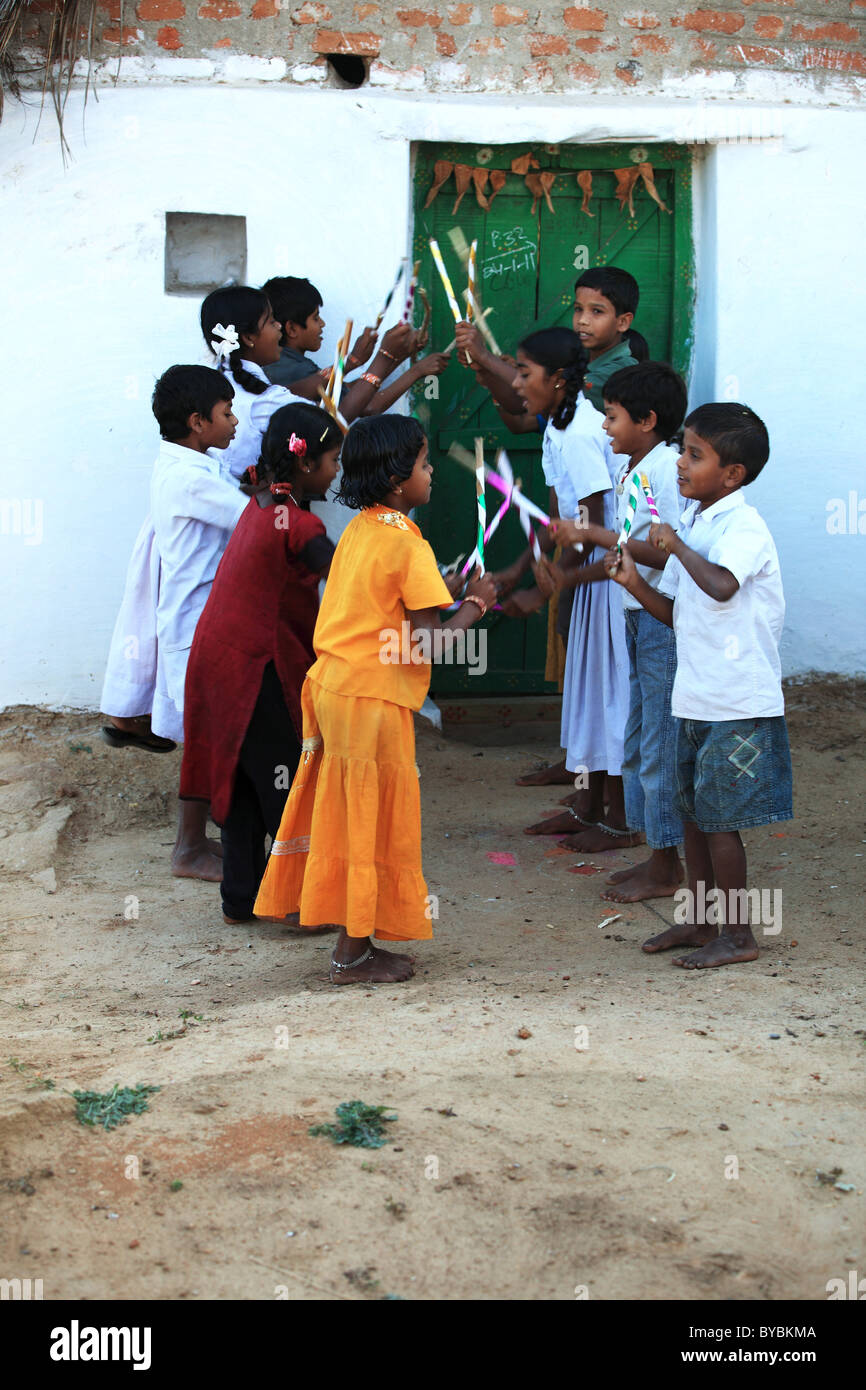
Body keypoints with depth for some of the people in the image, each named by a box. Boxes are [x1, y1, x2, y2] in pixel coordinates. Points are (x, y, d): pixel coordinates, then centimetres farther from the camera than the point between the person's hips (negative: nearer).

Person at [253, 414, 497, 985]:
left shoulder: (358, 531, 10)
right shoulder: (408, 545, -16)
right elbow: (429, 640, -19)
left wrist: (447, 593, 12)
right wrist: (475, 604, -4)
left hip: (333, 686, 8)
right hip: (372, 700, -8)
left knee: (347, 816, 14)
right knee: (376, 820, 2)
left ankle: (355, 943, 24)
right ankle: (355, 954, 10)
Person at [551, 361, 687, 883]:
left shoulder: (668, 469, -17)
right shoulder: (631, 467, 12)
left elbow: (666, 553, -24)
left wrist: (595, 536, -22)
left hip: (665, 619, -10)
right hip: (639, 618, 10)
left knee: (660, 746, -2)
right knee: (636, 743, 16)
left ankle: (666, 869, 8)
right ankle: (658, 855, 27)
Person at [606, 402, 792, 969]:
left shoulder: (743, 524, -14)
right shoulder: (694, 524, 12)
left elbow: (722, 586, -34)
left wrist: (677, 546, -20)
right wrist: (635, 582, 0)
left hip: (738, 703, -8)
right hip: (696, 698, 9)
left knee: (718, 817, -2)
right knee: (695, 811, 16)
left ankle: (738, 934, 10)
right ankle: (700, 918, 29)